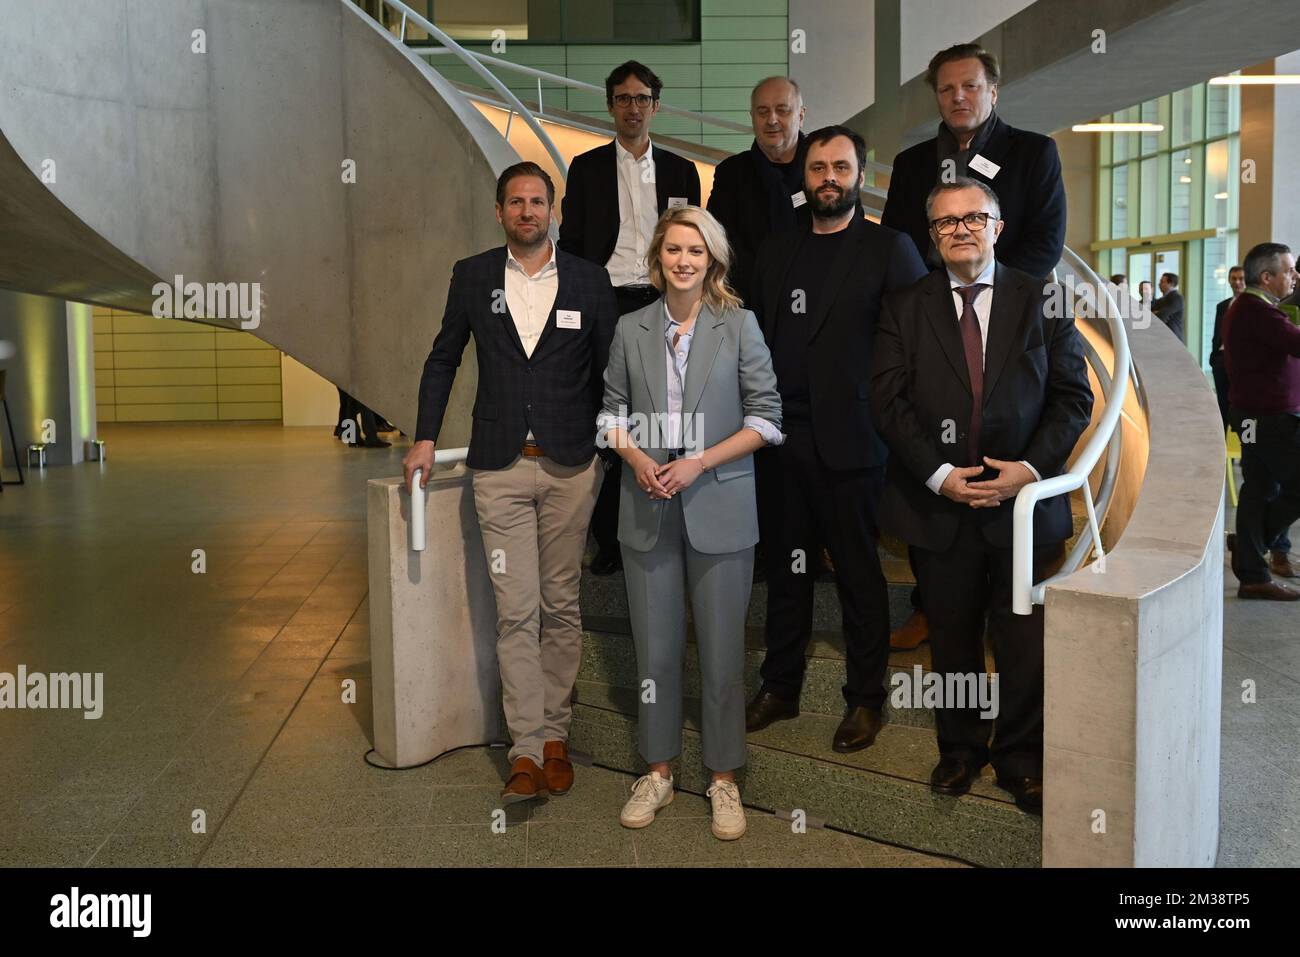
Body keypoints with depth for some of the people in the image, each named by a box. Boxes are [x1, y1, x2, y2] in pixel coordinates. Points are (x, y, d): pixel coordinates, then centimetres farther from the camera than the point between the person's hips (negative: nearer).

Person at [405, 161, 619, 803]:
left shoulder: (588, 280, 5)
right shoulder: (472, 276, 8)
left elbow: (612, 368, 8)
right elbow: (443, 358, 15)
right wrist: (425, 437, 8)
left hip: (569, 466, 0)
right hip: (500, 467, 0)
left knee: (561, 606, 6)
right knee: (515, 613, -2)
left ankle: (555, 736, 17)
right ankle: (528, 750, 2)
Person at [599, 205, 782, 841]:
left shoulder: (739, 325, -1)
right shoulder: (630, 330, 6)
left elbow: (765, 415, -2)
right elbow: (613, 411, 11)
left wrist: (700, 462, -12)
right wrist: (636, 457, -9)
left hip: (718, 509, -2)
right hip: (648, 510, 2)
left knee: (722, 651, 5)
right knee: (654, 648, 10)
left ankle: (723, 777, 21)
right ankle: (657, 771, 25)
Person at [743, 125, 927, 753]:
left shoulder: (889, 249, -2)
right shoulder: (775, 252, 13)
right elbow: (758, 338, 14)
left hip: (847, 439, -5)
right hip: (782, 439, 5)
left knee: (858, 573, 6)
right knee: (786, 566, 14)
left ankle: (864, 700, 19)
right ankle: (780, 687, 27)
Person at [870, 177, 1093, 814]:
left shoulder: (1042, 300, 5)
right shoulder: (905, 307, 5)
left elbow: (1073, 397, 2)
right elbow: (887, 401, -2)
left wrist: (1032, 466, -12)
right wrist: (939, 473, -13)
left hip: (1025, 500, 0)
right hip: (938, 504, 1)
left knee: (1027, 642, 5)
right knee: (952, 639, 13)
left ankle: (1020, 758, 25)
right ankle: (959, 750, 30)